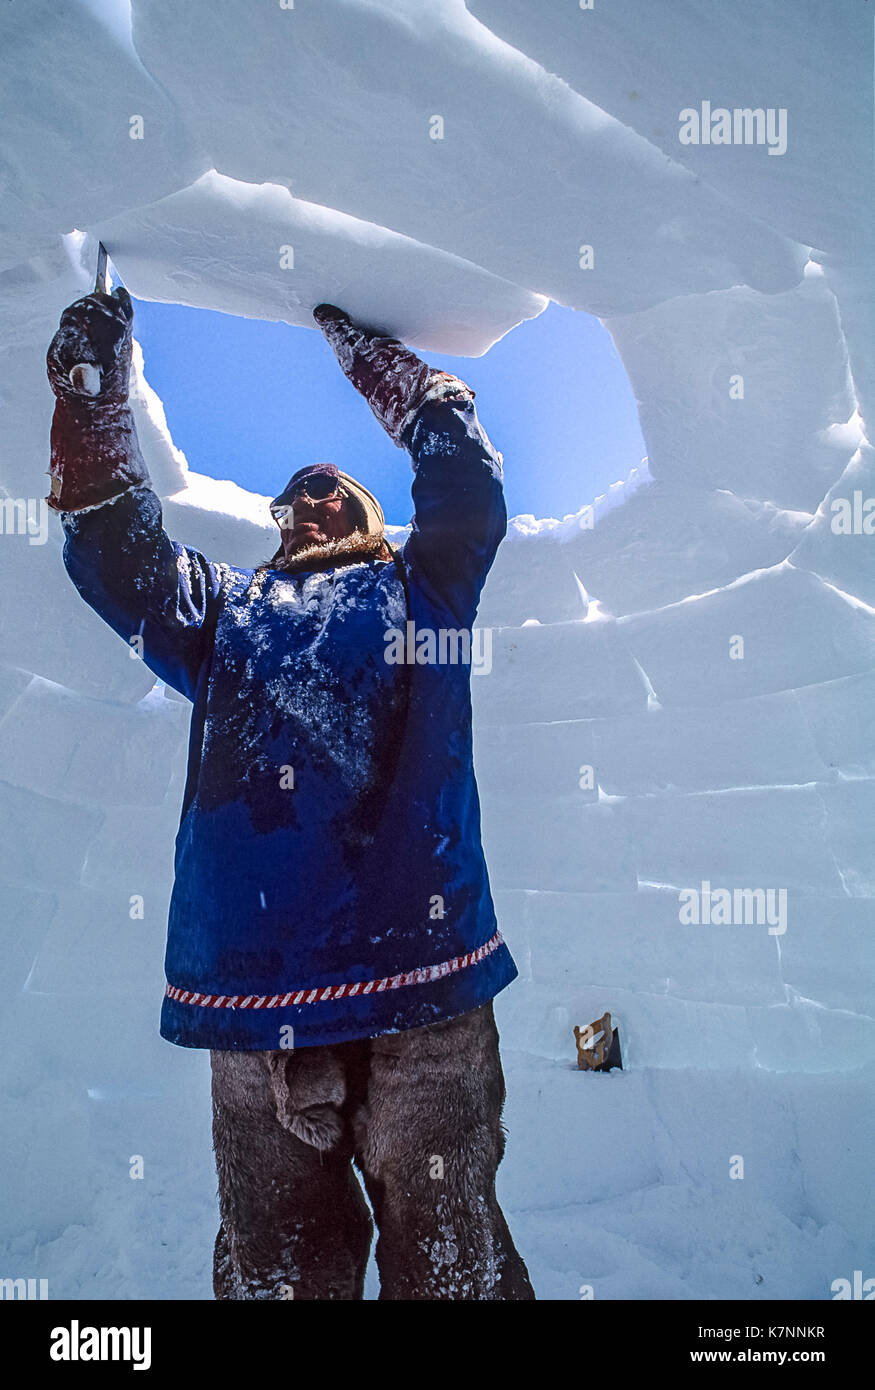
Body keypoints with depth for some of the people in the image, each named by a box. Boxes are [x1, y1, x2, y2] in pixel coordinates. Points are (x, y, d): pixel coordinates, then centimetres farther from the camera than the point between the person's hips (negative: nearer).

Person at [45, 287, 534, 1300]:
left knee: (449, 1256, 5)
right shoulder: (223, 608, 25)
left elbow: (467, 486, 10)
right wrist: (93, 392, 8)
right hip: (252, 994, 2)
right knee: (273, 1265, 10)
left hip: (420, 981, -2)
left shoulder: (417, 591, 19)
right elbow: (114, 551, 17)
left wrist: (372, 355, 19)